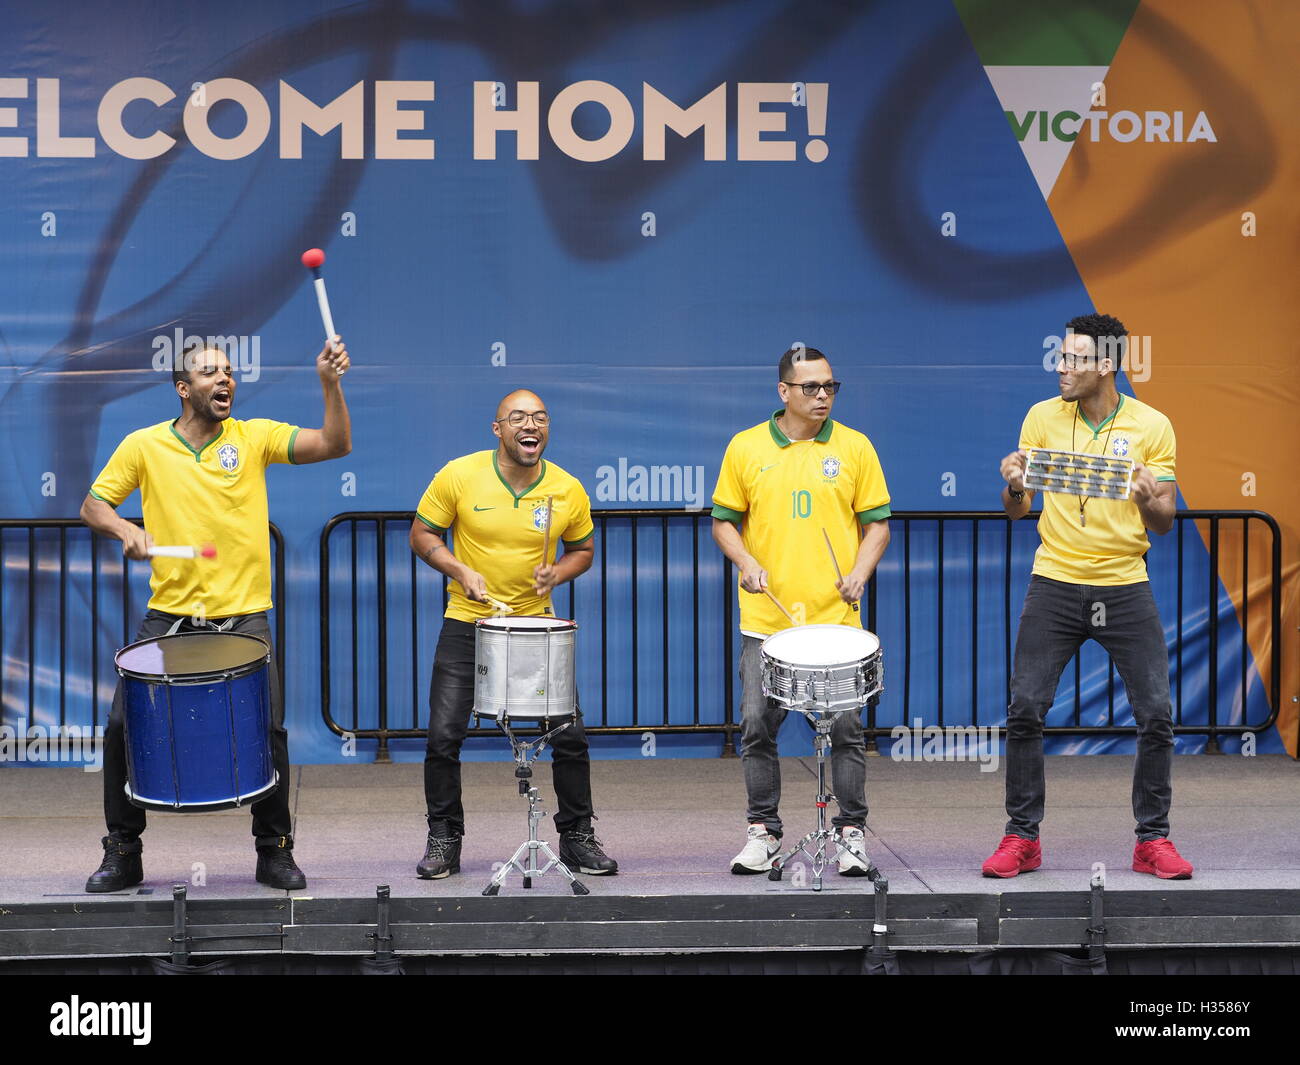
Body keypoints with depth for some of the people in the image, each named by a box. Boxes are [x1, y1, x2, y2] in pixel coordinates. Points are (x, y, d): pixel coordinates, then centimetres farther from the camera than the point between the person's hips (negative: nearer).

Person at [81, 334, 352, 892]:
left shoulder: (254, 437, 2)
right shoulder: (144, 445, 3)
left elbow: (334, 445, -7)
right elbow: (93, 505, 10)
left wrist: (331, 384, -21)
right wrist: (124, 529, -10)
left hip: (242, 616, -1)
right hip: (169, 615, 1)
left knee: (268, 730, -8)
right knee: (124, 728, -3)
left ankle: (275, 851, 11)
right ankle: (123, 854, 14)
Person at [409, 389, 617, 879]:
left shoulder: (569, 491, -5)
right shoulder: (459, 476, -11)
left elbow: (583, 549, 11)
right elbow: (422, 534, 0)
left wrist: (556, 573, -10)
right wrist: (460, 571, -16)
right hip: (467, 625, -1)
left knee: (570, 736, -1)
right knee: (443, 736, -5)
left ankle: (576, 837, 18)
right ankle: (443, 840, 13)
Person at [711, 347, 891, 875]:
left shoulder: (854, 447, 4)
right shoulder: (745, 448, 5)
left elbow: (877, 522, 7)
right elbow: (724, 520, 11)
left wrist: (860, 573, -9)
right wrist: (747, 563, -7)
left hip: (835, 618, -1)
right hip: (766, 620, 1)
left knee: (845, 728, -2)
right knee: (757, 726, 1)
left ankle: (851, 833, 10)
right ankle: (763, 832, 15)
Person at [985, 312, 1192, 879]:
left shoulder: (1152, 427, 0)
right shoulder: (1043, 417, 3)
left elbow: (1164, 523, 2)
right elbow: (1017, 511, 7)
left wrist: (1148, 499, -19)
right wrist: (1014, 485, -14)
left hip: (1125, 588, -1)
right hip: (1054, 587, 1)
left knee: (1156, 715, -3)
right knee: (1024, 710, -4)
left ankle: (1153, 839, 11)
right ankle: (1021, 837, 9)